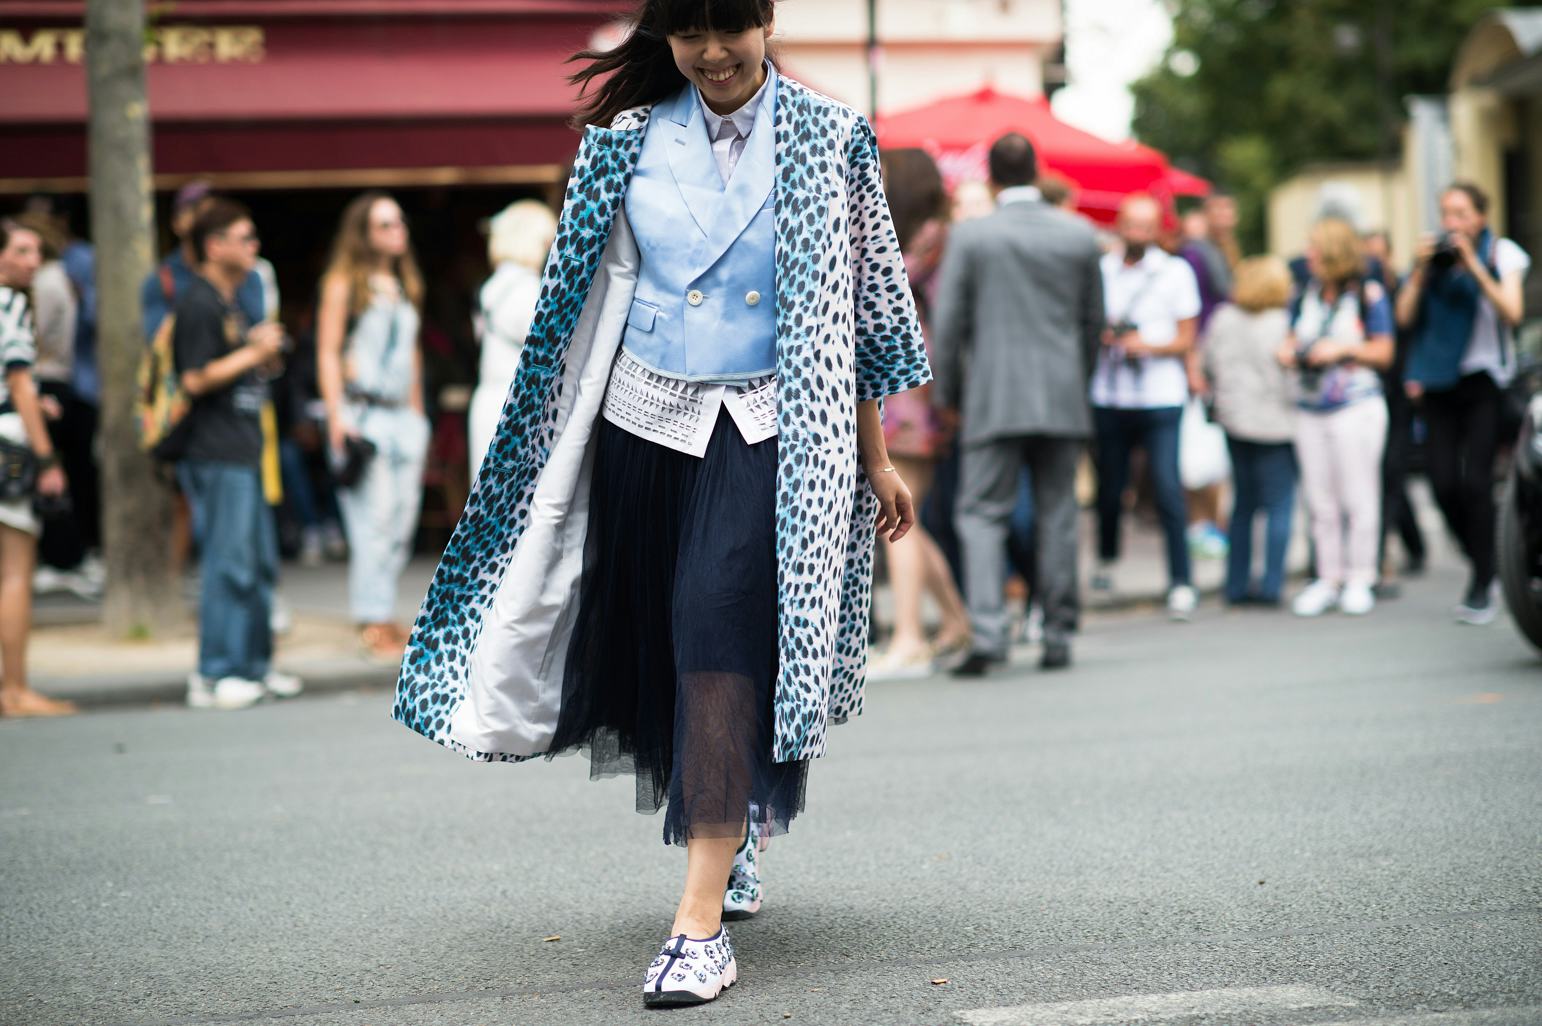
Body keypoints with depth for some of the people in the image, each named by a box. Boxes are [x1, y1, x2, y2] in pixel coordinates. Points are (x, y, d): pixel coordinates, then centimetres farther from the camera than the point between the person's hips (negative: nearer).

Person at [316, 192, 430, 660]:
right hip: (361, 411, -7)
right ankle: (373, 621, -9)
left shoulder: (405, 285, 18)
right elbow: (327, 353, -5)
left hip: (403, 414, 7)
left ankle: (384, 615, 9)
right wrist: (337, 418, -13)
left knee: (404, 515, 3)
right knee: (375, 515, -12)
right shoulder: (344, 283, -1)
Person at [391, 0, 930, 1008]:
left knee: (721, 631, -18)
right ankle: (730, 836, 37)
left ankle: (701, 920, -21)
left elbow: (866, 299, 4)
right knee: (656, 644, 10)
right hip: (644, 421, 3)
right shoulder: (628, 137, 4)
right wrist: (544, 445, 11)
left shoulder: (828, 138, 0)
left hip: (766, 429, -3)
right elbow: (585, 292, 11)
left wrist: (874, 456, 5)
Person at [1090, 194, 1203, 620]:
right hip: (1108, 397, 2)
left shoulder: (1175, 272, 5)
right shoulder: (1100, 269, 7)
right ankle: (1106, 558, 35)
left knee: (1168, 488, -12)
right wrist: (1102, 337, -10)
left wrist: (1150, 345, -14)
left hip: (1161, 398, -2)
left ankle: (1181, 582, -8)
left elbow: (1186, 338, 4)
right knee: (1109, 489, 7)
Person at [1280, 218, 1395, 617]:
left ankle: (1361, 580, 2)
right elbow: (1294, 339, 21)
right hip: (1311, 407, 5)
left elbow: (1384, 352, -1)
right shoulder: (1306, 295, 13)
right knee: (1320, 500, 4)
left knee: (1357, 497, -4)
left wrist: (1343, 348, -14)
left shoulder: (1368, 294, -2)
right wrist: (1289, 352, -1)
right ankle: (1329, 578, 11)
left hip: (1355, 407, -5)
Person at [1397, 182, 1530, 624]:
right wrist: (1421, 270, -8)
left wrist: (1474, 267, -18)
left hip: (1484, 380, -3)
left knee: (1475, 481, -12)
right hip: (1438, 382, 3)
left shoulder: (1501, 254, 0)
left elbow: (1512, 312, -13)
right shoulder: (1432, 255, 8)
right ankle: (1485, 568, 19)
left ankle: (1481, 588, -2)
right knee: (1443, 483, -4)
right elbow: (1405, 317, 3)